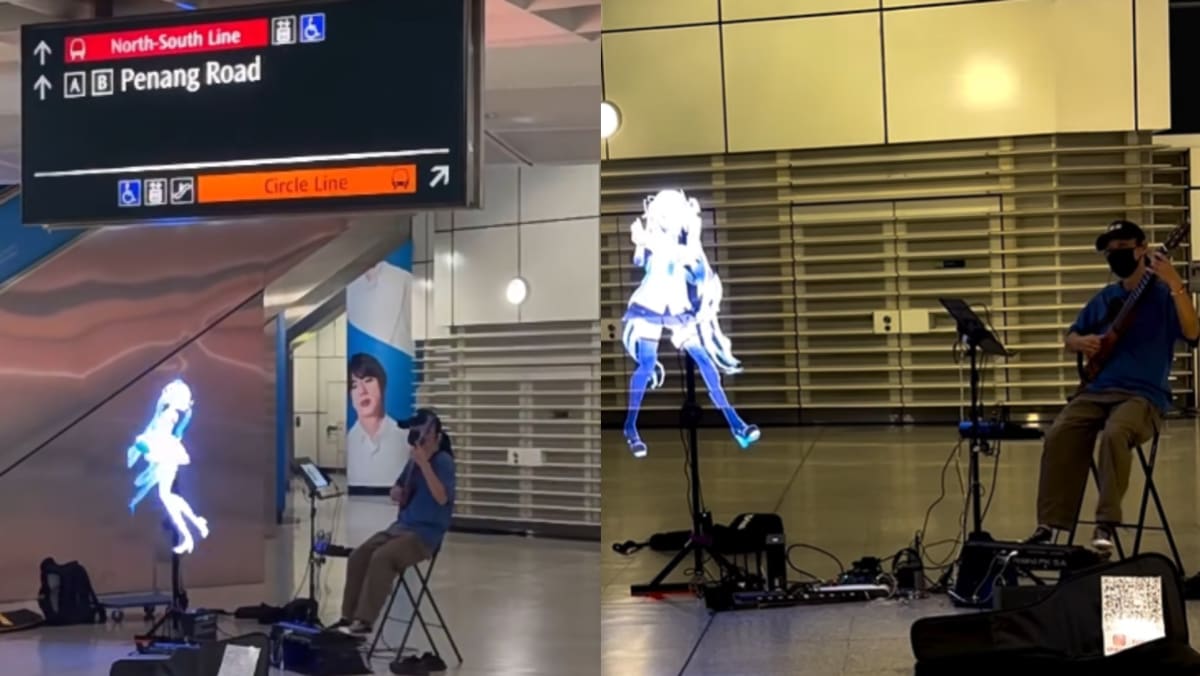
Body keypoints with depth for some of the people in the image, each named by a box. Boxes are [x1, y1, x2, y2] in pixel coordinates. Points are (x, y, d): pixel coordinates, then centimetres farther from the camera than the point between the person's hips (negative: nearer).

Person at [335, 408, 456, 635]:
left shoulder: (443, 461, -9)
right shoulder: (413, 462, 13)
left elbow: (441, 498, -24)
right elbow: (396, 494, 24)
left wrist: (424, 464, -27)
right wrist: (398, 493, -1)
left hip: (426, 533, -8)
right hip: (401, 526, 8)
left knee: (381, 558, -28)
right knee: (358, 556, -9)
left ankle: (365, 620, -24)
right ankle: (349, 617, -4)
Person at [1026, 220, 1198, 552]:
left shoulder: (1163, 295, 1)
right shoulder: (1103, 299, 17)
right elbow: (1070, 338, 25)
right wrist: (1080, 342, 0)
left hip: (1144, 394, -5)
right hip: (1098, 390, 5)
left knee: (1114, 434, -36)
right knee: (1058, 435, -20)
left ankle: (1106, 524, -30)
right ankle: (1050, 523, -16)